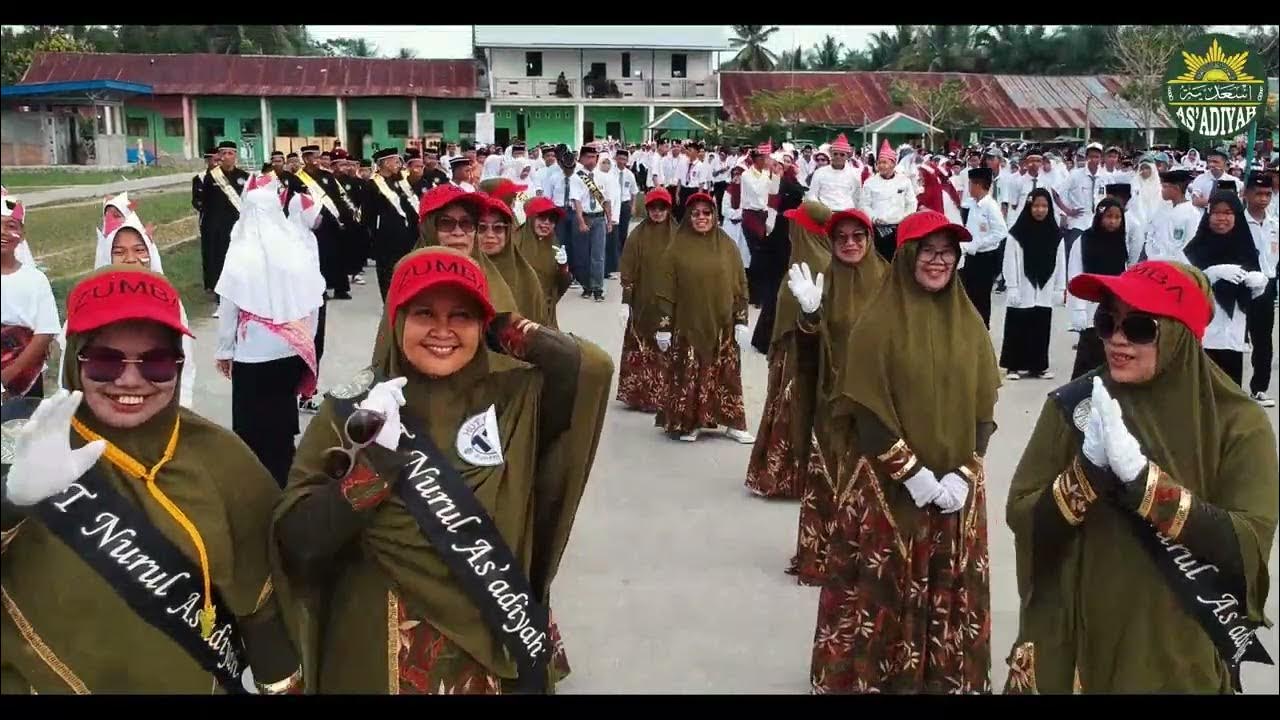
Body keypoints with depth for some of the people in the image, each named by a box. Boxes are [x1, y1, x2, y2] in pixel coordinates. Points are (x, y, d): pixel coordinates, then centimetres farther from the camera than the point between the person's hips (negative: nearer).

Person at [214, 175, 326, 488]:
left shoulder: (241, 254, -12)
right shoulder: (299, 247, -5)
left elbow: (229, 308, -6)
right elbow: (313, 302, 1)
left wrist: (224, 350, 6)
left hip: (252, 352, -3)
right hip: (292, 349, 3)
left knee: (253, 424, 9)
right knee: (282, 417, 16)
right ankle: (282, 482, 24)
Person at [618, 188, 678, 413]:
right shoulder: (638, 235, -1)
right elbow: (627, 271, -2)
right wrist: (625, 302, -8)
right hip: (643, 303, -1)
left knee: (666, 351, 1)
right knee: (641, 350, 0)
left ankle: (662, 396, 10)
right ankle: (638, 395, 8)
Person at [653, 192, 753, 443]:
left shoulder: (727, 246, 3)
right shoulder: (677, 248, -3)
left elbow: (740, 286, 4)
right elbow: (666, 290, -4)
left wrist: (741, 321, -1)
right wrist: (664, 325, -7)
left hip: (722, 326, 2)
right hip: (688, 325, -2)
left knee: (727, 375, 7)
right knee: (688, 375, 3)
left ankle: (733, 423, 16)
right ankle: (688, 422, 15)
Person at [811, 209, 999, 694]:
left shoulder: (968, 323, 6)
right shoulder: (879, 322, -8)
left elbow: (985, 409, 4)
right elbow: (867, 411, -12)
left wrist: (963, 474, -8)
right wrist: (913, 473, -15)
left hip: (957, 487, 4)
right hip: (887, 485, -4)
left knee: (951, 595, 11)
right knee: (884, 592, 3)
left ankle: (948, 678, 28)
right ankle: (875, 675, 21)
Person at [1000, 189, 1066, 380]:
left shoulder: (1056, 234, 5)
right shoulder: (1017, 233, -6)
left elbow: (1060, 263, 8)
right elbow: (1010, 262, -7)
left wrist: (1061, 289, 5)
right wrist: (1012, 288, -11)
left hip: (1044, 292, 3)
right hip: (1022, 292, -3)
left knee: (1041, 331, 9)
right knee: (1018, 330, 2)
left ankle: (1039, 365, 19)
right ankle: (1014, 366, 11)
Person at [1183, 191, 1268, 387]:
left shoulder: (1245, 246, 8)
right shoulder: (1197, 247, -3)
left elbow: (1256, 291, 12)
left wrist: (1258, 281, -9)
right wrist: (1215, 272, -23)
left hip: (1233, 333, 4)